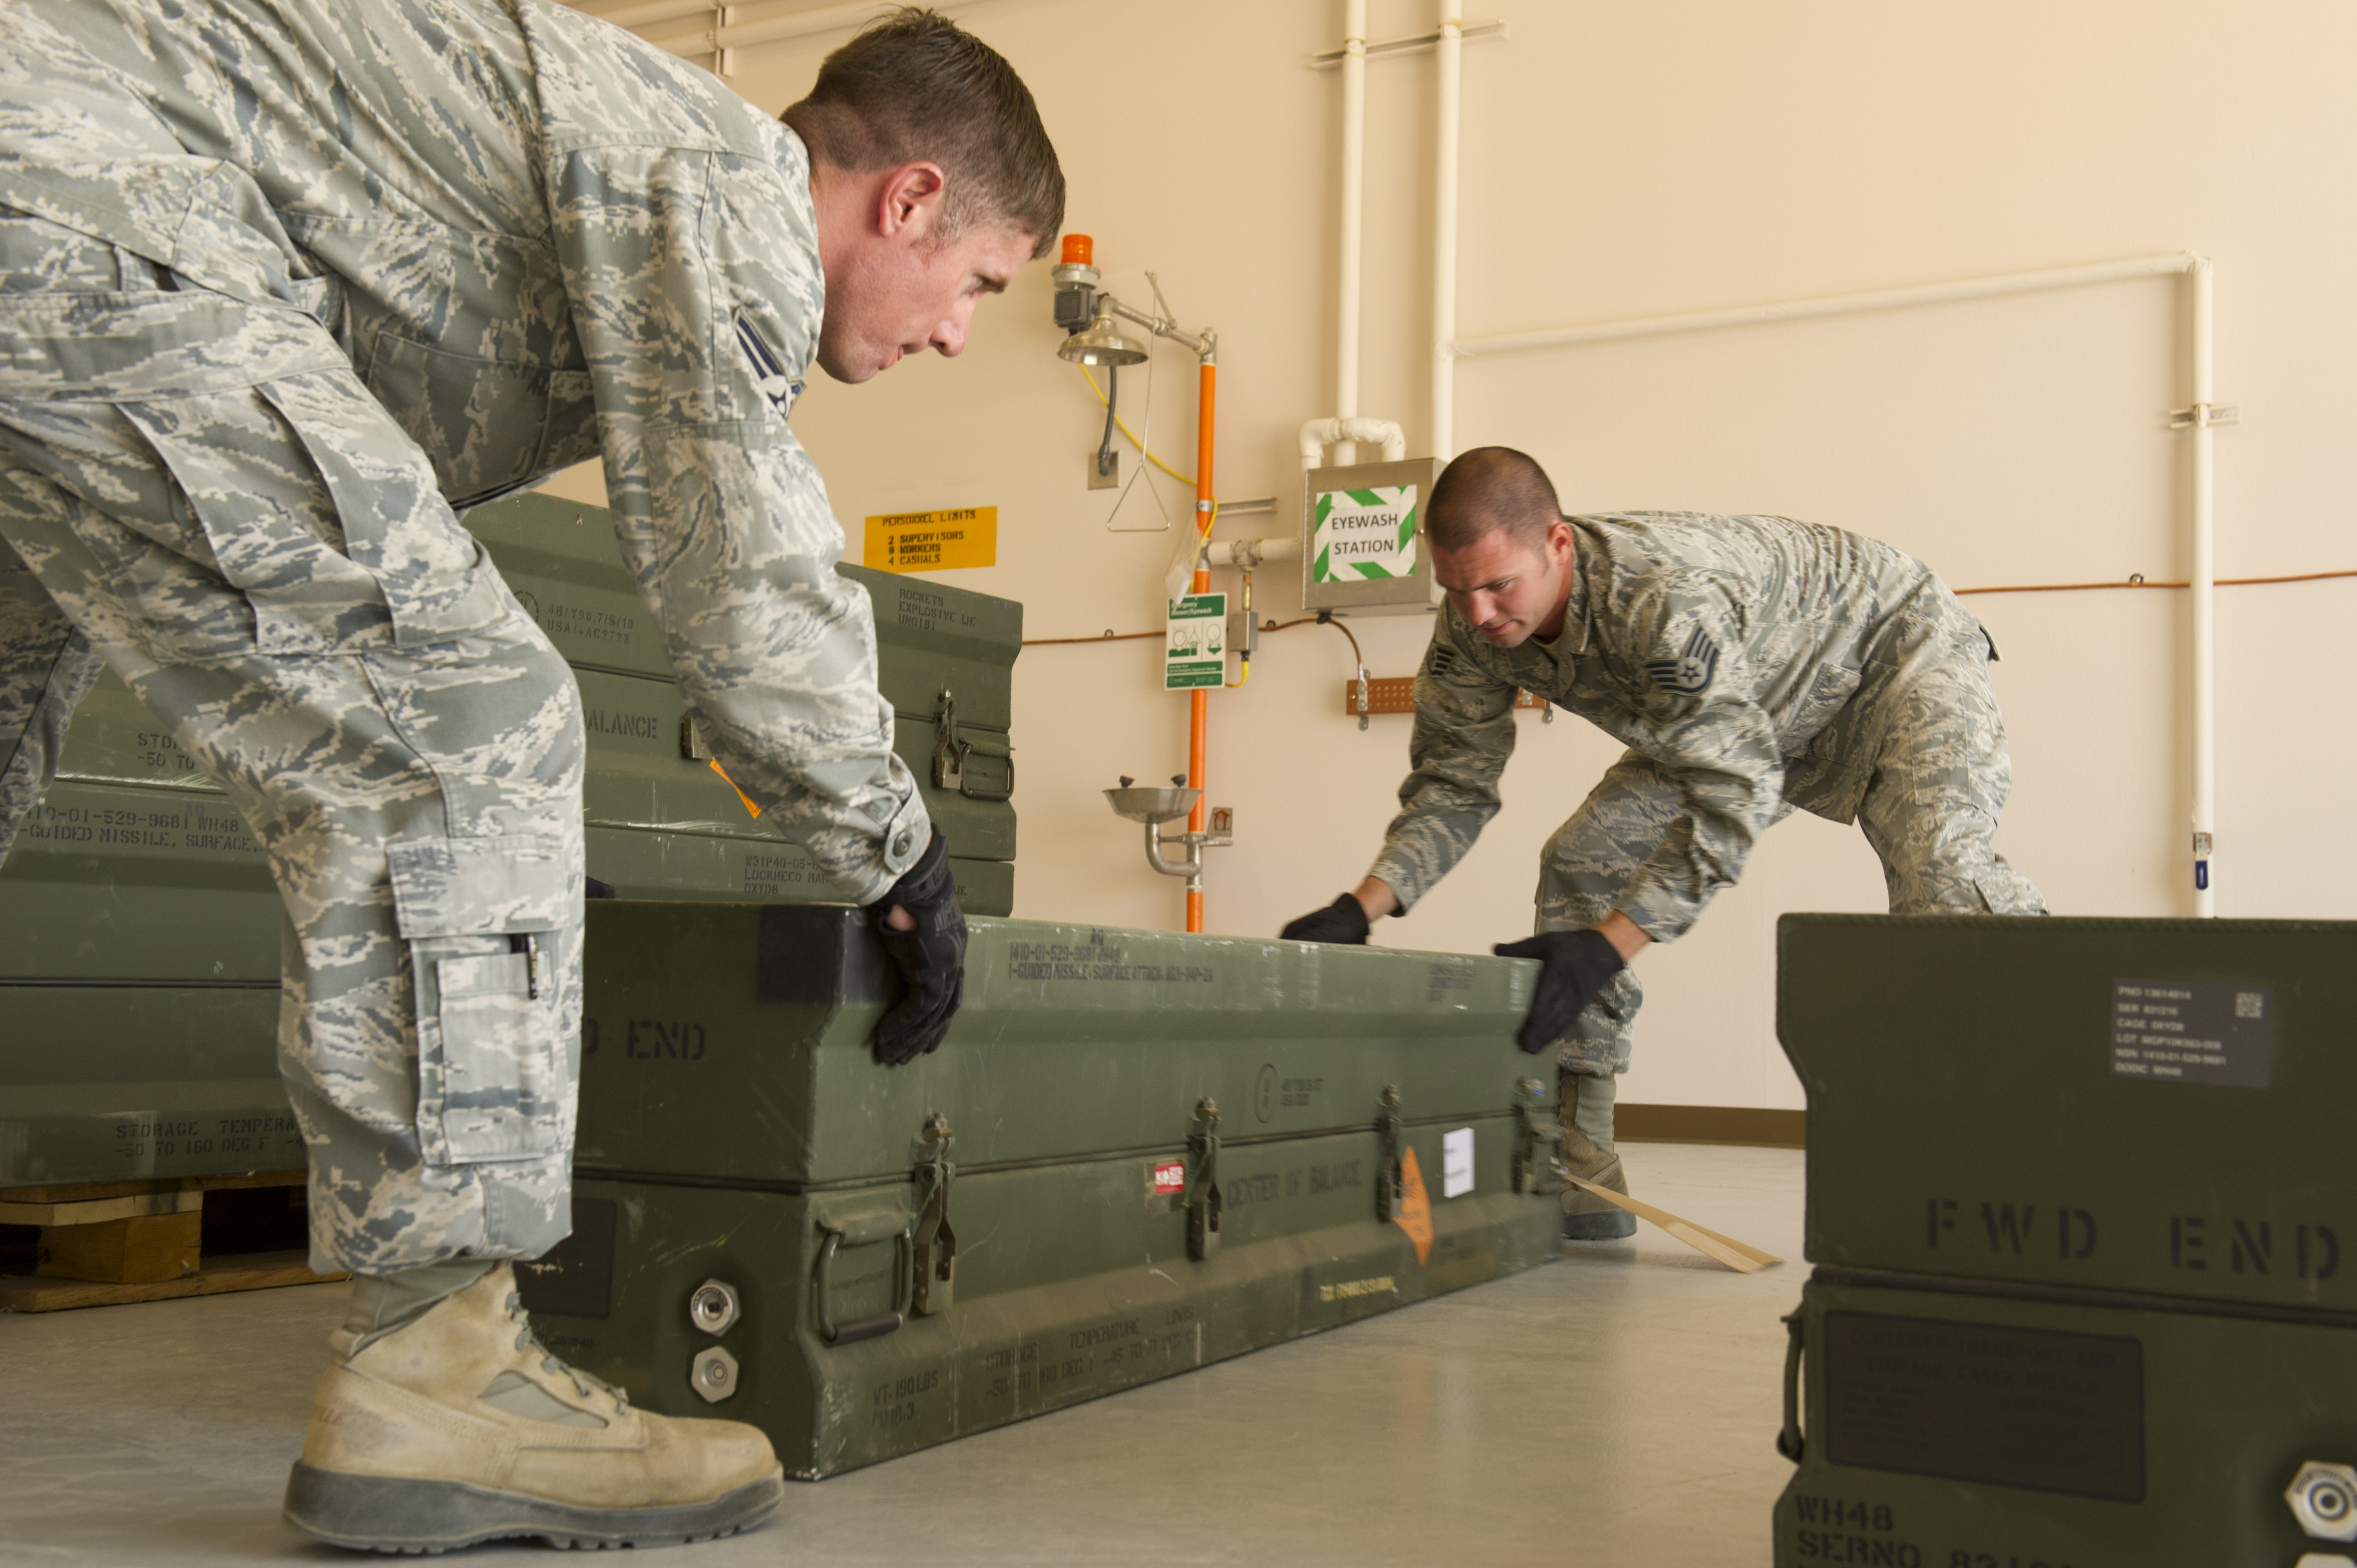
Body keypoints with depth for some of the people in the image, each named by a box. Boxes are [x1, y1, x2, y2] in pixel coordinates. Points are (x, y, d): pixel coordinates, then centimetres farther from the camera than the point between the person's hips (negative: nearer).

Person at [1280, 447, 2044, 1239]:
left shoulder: (1669, 599, -42)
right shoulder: (1472, 624, -20)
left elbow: (1734, 796, -40)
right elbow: (1451, 782, -11)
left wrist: (1608, 946, -44)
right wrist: (1362, 908, -27)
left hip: (1894, 648, -7)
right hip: (1757, 713, 7)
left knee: (1941, 883, -31)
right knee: (1580, 864, -7)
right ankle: (1579, 1179, -4)